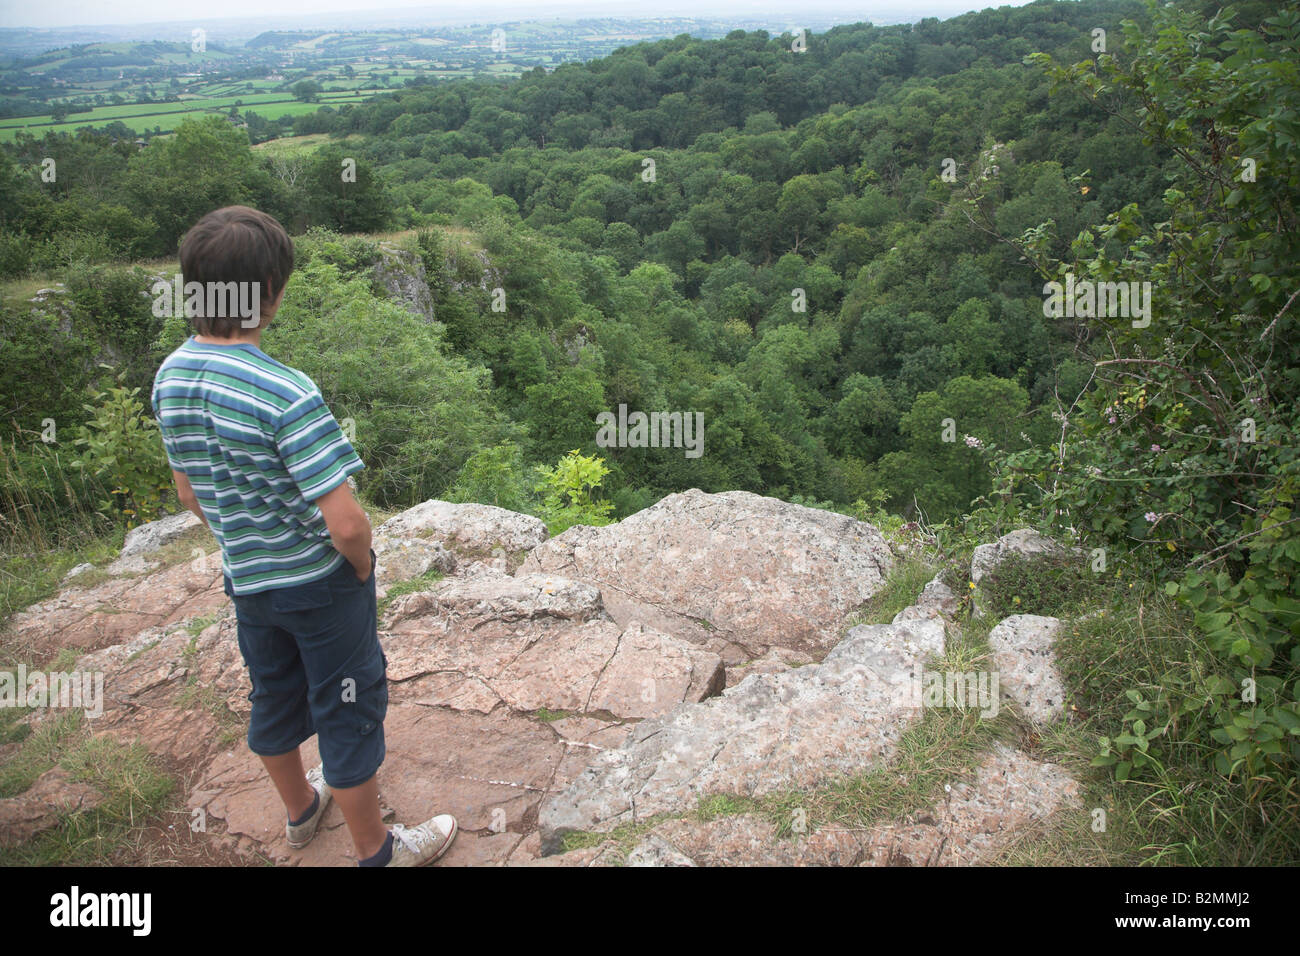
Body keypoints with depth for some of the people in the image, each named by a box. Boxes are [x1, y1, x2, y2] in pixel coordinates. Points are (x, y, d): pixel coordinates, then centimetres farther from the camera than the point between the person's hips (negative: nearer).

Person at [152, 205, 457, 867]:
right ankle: (376, 851, 31)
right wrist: (363, 566, -10)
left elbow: (189, 494, 7)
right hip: (320, 584, -7)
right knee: (348, 712, 12)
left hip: (246, 582, 7)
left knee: (273, 699, 26)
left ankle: (300, 810, 51)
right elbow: (345, 522, -30)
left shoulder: (169, 378, -6)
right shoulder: (285, 393, -30)